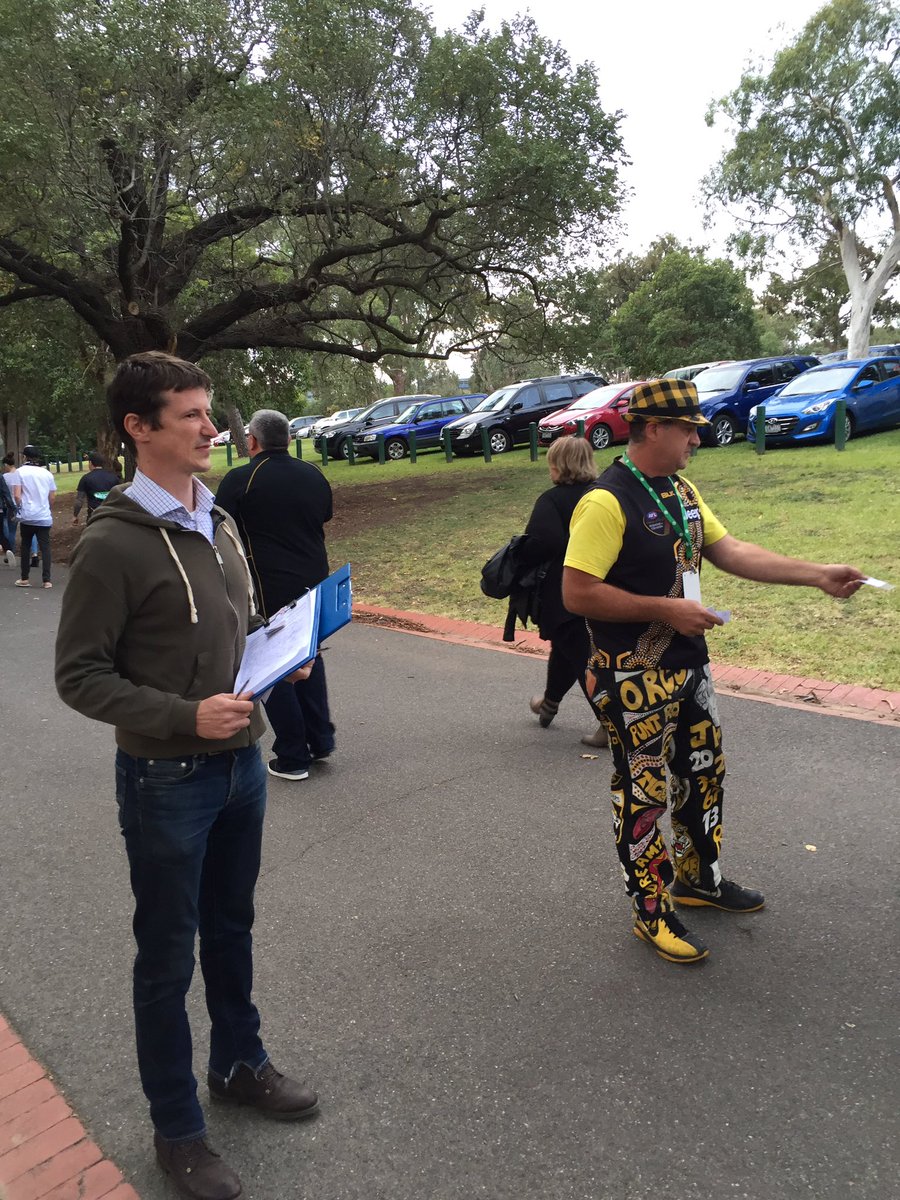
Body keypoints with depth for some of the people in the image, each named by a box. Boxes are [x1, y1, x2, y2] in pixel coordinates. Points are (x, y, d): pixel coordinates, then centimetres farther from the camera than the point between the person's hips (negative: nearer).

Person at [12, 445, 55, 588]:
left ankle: (24, 579, 16)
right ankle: (46, 580, -2)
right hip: (45, 517, 2)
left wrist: (20, 507, 7)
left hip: (27, 516, -2)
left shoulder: (20, 471, -3)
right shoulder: (47, 473, 7)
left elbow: (17, 495, -10)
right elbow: (52, 498, 9)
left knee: (25, 547, 11)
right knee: (45, 547, 3)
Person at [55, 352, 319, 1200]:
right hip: (166, 778, -6)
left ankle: (239, 1064, 45)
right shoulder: (111, 543, -16)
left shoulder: (219, 523, 6)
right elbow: (80, 676, -15)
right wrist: (185, 718, -25)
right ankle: (176, 1129, 32)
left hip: (241, 762, 7)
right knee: (168, 955, 11)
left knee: (231, 929, 23)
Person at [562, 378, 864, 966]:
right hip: (635, 679, -9)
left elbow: (731, 551, 7)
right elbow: (577, 593, -25)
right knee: (644, 794, 5)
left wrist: (818, 575, 1)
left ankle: (699, 877, 43)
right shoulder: (606, 502, -22)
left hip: (689, 664, 9)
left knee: (704, 772, 22)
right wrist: (666, 609, -23)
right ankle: (652, 913, 24)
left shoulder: (682, 491, 7)